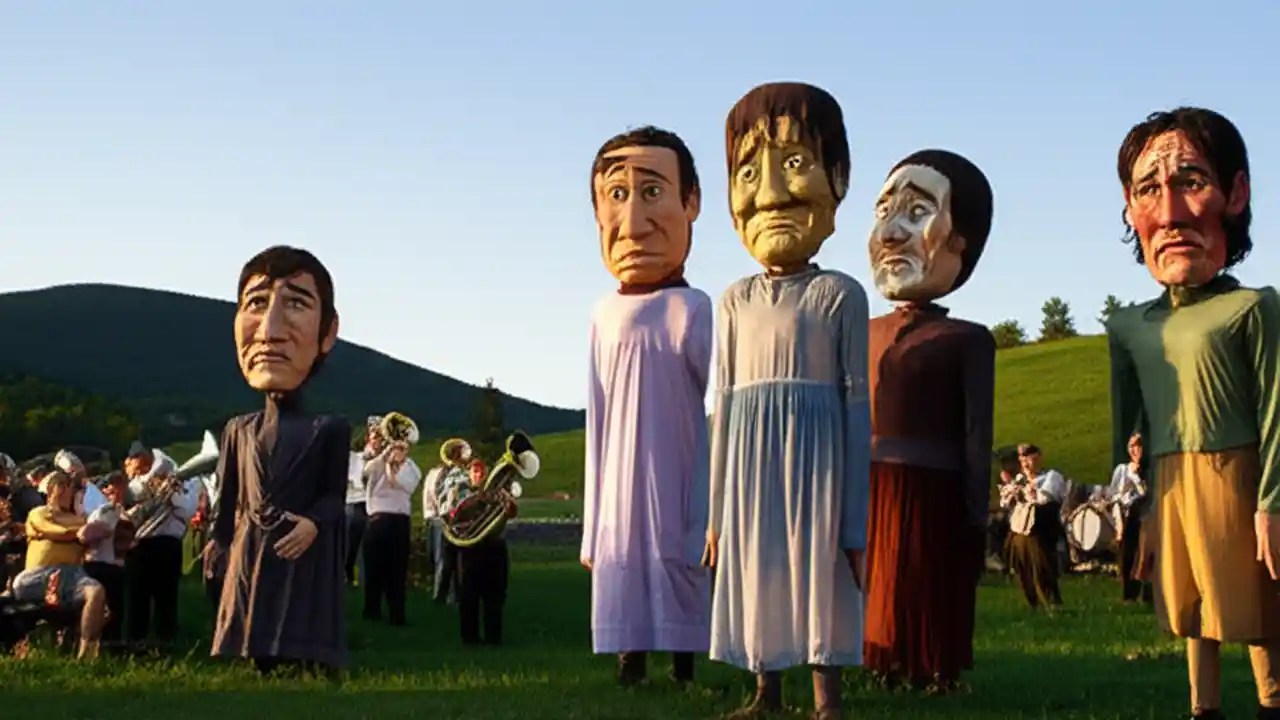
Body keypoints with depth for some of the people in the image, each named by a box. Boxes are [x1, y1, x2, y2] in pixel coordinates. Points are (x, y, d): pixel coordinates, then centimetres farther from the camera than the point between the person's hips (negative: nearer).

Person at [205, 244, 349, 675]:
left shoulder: (330, 429, 1)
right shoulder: (238, 429, 10)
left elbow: (334, 495, -1)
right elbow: (228, 494, 15)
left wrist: (314, 522, -19)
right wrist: (219, 540, 7)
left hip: (304, 557, -3)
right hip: (251, 552, 3)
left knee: (302, 657, -6)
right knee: (252, 652, 3)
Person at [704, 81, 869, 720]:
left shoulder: (839, 294, -2)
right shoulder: (736, 300, 9)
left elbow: (856, 400, -2)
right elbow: (725, 403, 11)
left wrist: (857, 519, -5)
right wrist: (717, 511, 10)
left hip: (815, 445, -4)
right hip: (753, 450, 4)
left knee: (817, 562, -2)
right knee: (759, 566, 8)